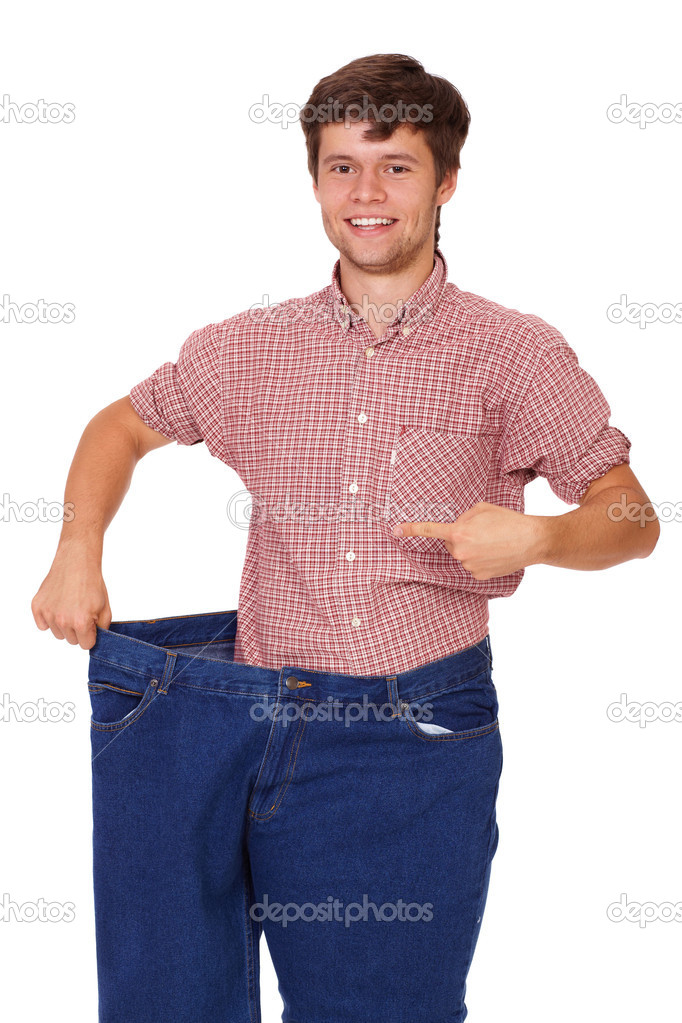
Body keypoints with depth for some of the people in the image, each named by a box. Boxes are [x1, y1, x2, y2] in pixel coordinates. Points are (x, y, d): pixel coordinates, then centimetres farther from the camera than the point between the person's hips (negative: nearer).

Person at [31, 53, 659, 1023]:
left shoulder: (516, 354, 0)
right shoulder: (250, 347, 8)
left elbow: (632, 518, 0)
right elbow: (123, 425, 22)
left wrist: (534, 536, -21)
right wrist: (77, 552, 7)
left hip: (419, 738, -2)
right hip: (251, 713, 2)